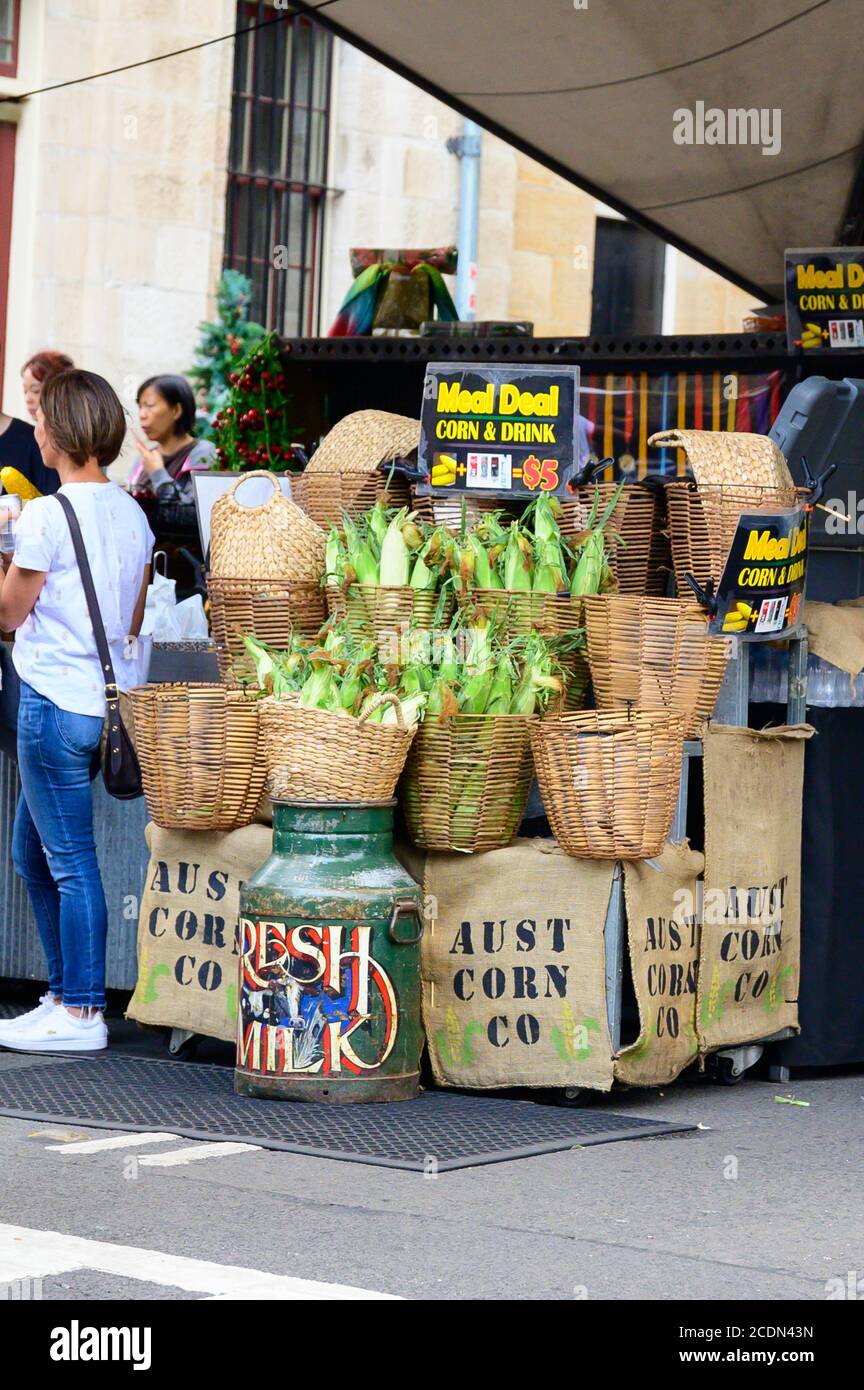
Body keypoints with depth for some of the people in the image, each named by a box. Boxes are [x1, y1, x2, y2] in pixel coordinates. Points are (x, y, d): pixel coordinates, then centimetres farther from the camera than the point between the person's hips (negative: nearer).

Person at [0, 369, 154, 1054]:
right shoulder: (132, 514, 8)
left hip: (56, 699, -8)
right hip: (111, 694, 8)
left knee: (71, 861, -3)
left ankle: (81, 1014, 2)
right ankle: (66, 992, 22)